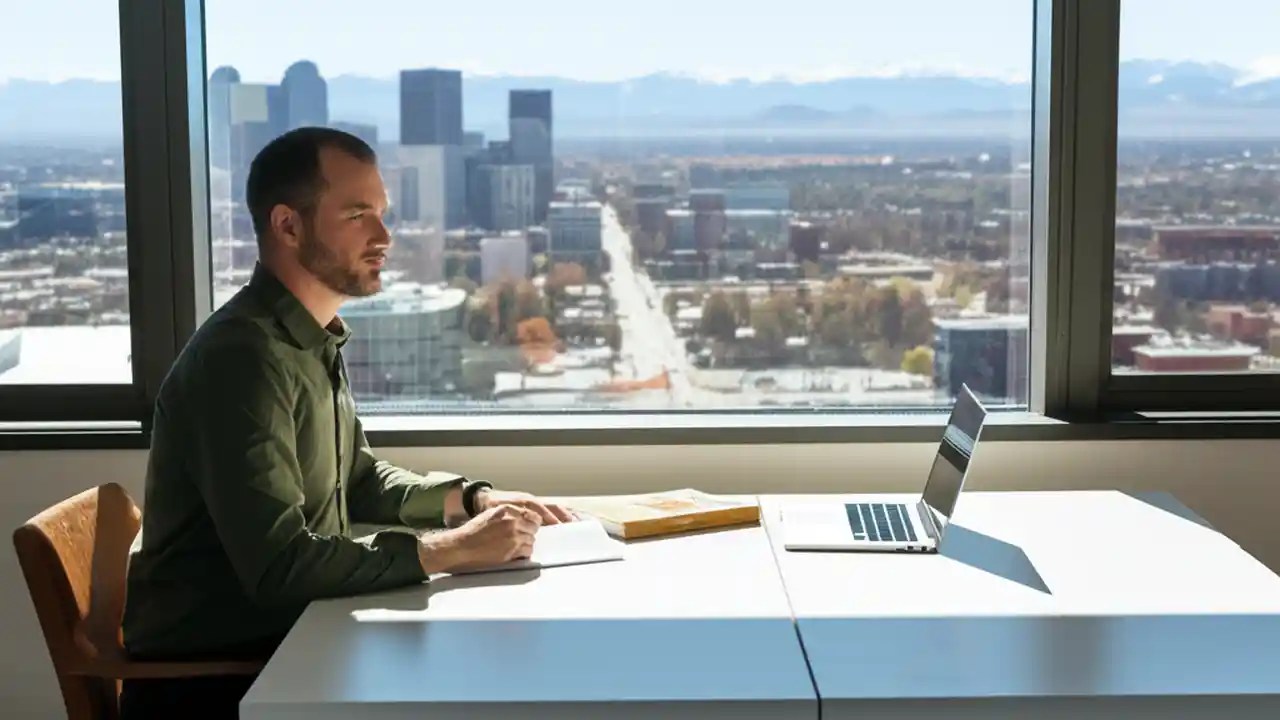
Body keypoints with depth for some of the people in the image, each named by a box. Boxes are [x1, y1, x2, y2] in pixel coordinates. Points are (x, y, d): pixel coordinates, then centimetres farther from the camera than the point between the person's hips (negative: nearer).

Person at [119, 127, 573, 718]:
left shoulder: (316, 341, 8)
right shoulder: (243, 357, -23)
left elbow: (359, 482, 20)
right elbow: (278, 566, -29)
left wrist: (474, 499, 4)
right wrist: (452, 548, -24)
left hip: (282, 642, 8)